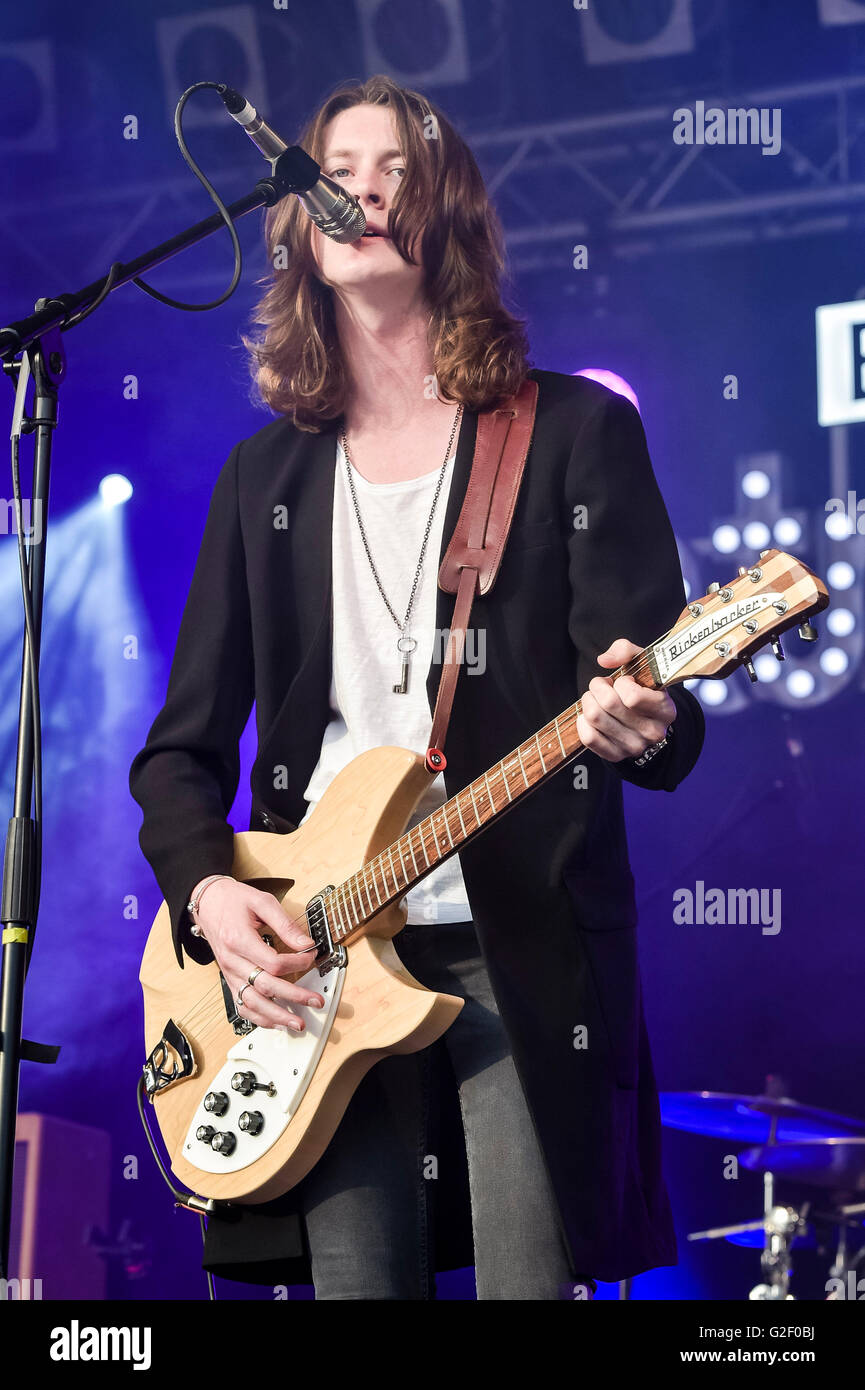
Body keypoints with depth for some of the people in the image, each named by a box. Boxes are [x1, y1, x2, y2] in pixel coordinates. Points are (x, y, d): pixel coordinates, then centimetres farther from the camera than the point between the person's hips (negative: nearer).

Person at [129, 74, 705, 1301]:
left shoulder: (575, 430, 4)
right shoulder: (267, 474, 15)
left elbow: (658, 700, -3)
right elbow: (182, 749, 15)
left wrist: (643, 727, -27)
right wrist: (208, 890, -4)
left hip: (526, 942, -3)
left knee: (532, 1281, -7)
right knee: (356, 1281, 0)